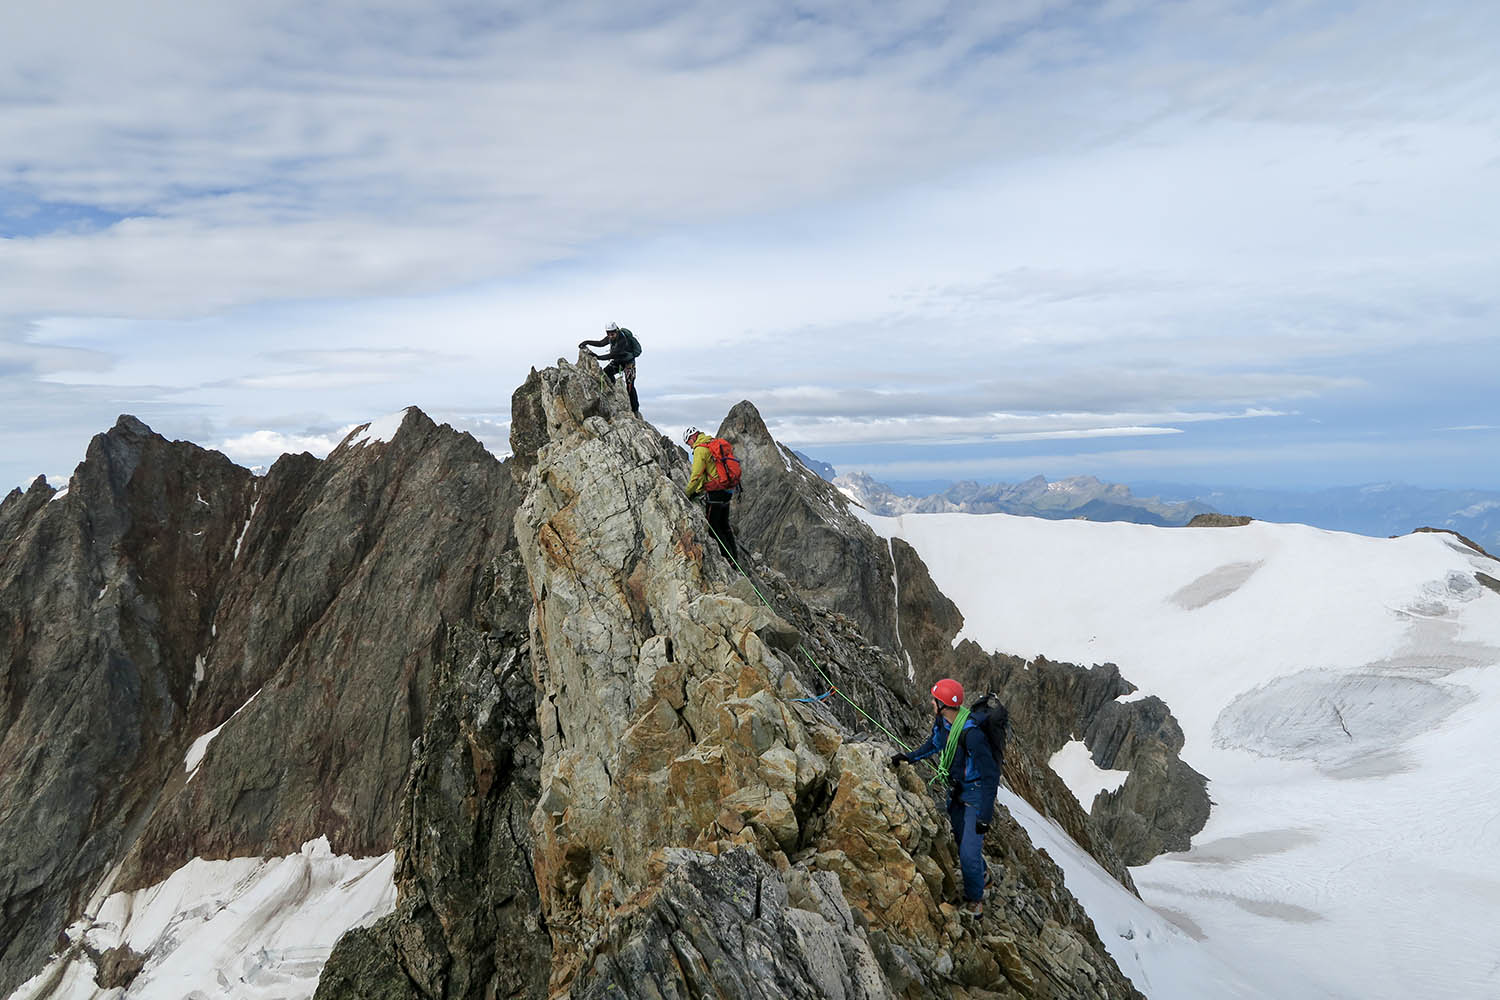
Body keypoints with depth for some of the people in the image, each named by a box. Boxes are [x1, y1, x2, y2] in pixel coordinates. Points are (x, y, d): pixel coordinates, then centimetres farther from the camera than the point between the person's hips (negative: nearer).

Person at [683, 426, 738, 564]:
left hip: (715, 492, -9)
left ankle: (729, 557, -2)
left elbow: (696, 475, -16)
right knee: (724, 525, 18)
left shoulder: (700, 449, -11)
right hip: (727, 491, 9)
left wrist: (688, 493, -4)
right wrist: (698, 490, 17)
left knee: (713, 526, 0)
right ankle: (735, 557, 20)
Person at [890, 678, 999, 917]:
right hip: (956, 790, 8)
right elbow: (934, 744, 15)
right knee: (960, 838, 22)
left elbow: (990, 777, -31)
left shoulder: (972, 735, -36)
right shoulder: (941, 722, -10)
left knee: (968, 853, -6)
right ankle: (981, 874, 50)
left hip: (977, 795, -8)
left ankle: (975, 898, 21)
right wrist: (908, 757, 7)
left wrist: (984, 817, -28)